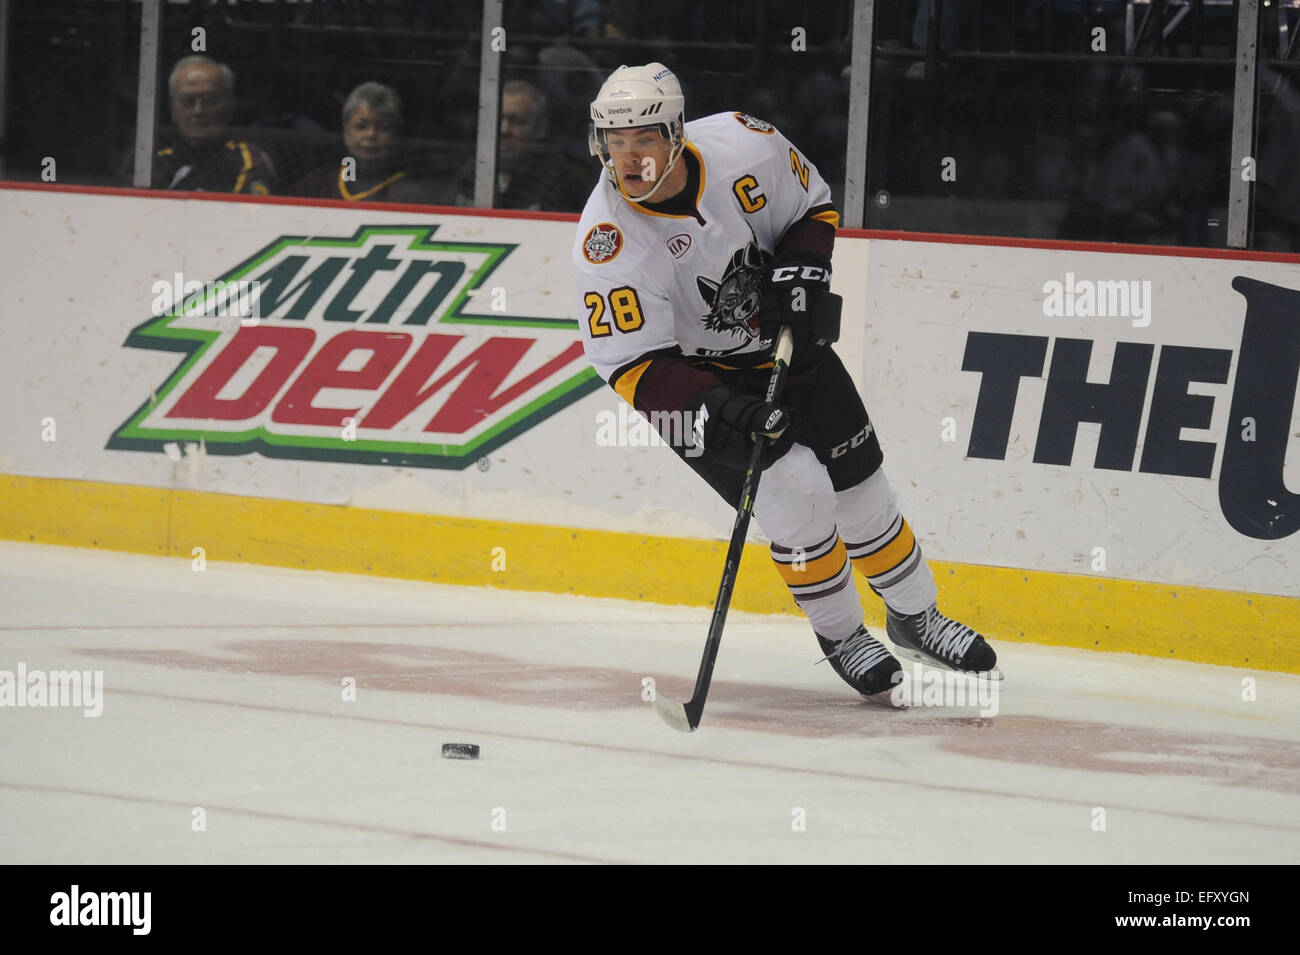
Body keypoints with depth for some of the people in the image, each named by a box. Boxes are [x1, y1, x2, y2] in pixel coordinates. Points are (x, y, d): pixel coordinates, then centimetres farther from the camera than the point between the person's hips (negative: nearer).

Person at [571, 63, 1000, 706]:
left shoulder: (742, 145, -21)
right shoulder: (608, 242, -28)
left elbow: (813, 206, 0)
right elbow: (632, 367, -27)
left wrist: (802, 273, -17)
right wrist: (715, 408, -39)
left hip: (784, 344, 4)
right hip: (693, 375, -3)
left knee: (859, 487, 9)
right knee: (794, 489, -19)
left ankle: (915, 617, 32)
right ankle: (840, 638, 3)